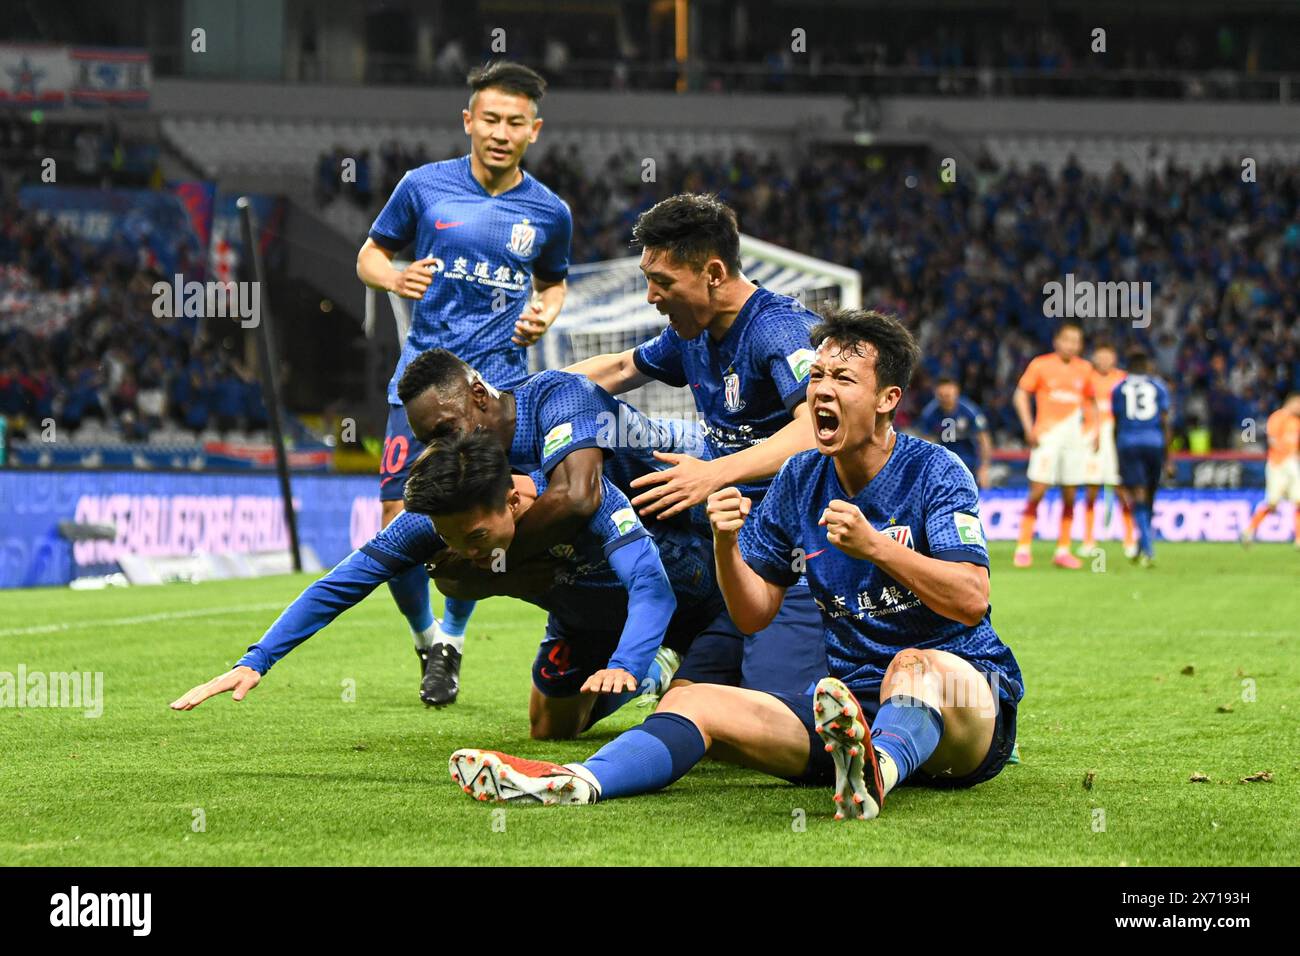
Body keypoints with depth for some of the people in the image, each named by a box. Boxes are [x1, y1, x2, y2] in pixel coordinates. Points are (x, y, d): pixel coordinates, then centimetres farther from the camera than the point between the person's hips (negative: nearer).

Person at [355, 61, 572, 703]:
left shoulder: (549, 213, 5)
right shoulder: (424, 186, 0)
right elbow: (370, 254, 11)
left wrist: (543, 313, 1)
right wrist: (395, 278, -11)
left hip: (497, 381, 0)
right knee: (399, 525, -6)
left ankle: (451, 639, 20)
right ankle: (426, 636, 19)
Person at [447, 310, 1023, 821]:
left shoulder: (935, 472, -5)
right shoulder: (799, 481, 11)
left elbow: (971, 601, -18)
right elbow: (754, 614, 12)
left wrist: (874, 546, -27)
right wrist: (726, 546, -8)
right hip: (852, 700, 5)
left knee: (918, 665, -40)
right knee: (693, 701, -13)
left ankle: (880, 771, -74)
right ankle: (579, 782, -42)